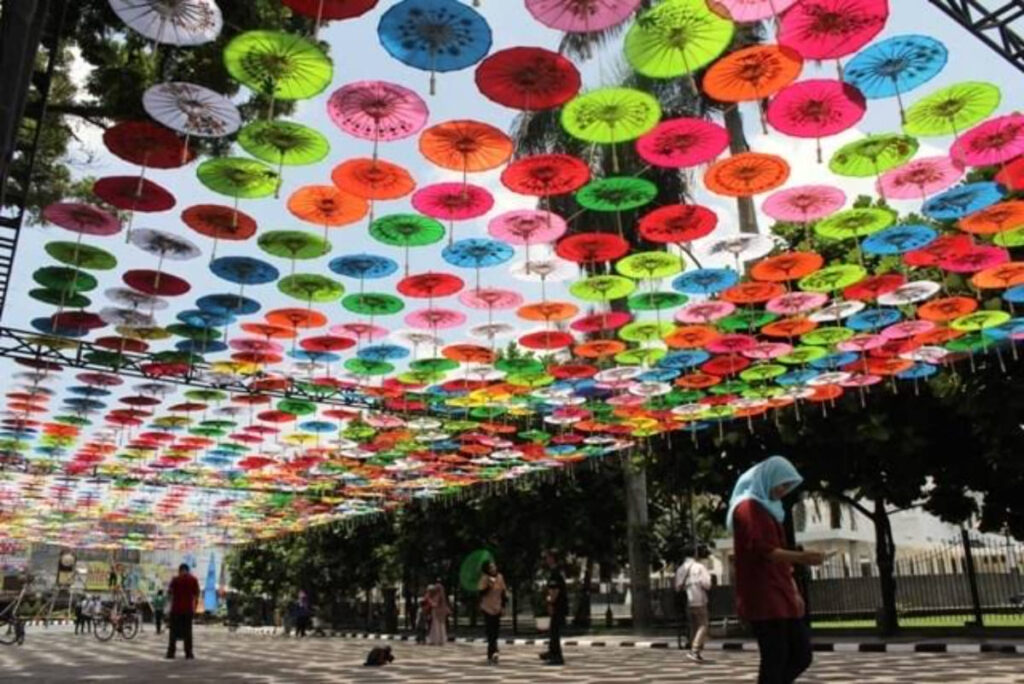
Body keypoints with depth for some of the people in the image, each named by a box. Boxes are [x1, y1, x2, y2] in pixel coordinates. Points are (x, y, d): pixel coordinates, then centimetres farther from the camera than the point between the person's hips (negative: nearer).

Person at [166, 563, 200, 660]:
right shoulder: (193, 580, 2)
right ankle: (188, 653, 3)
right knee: (188, 632, 5)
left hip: (176, 609, -1)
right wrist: (195, 608, 9)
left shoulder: (175, 580, -2)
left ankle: (171, 653, 3)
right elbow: (196, 596, 1)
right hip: (188, 609, 1)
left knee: (173, 631, 7)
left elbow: (169, 593, 0)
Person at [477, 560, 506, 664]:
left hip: (497, 608, 4)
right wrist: (488, 585, -27)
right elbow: (481, 592, -12)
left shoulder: (500, 577, 3)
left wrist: (503, 606, 7)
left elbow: (503, 592, 9)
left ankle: (491, 654, 20)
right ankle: (493, 652, -15)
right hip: (487, 608, -4)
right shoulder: (484, 578, -9)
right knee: (490, 631, -9)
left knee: (495, 631, 9)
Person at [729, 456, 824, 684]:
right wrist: (800, 557, -28)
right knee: (775, 660, -8)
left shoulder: (769, 509, 21)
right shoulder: (748, 508, -8)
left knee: (801, 655, 8)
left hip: (781, 598, 9)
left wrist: (793, 592, 19)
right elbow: (761, 550, -20)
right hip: (762, 599, -9)